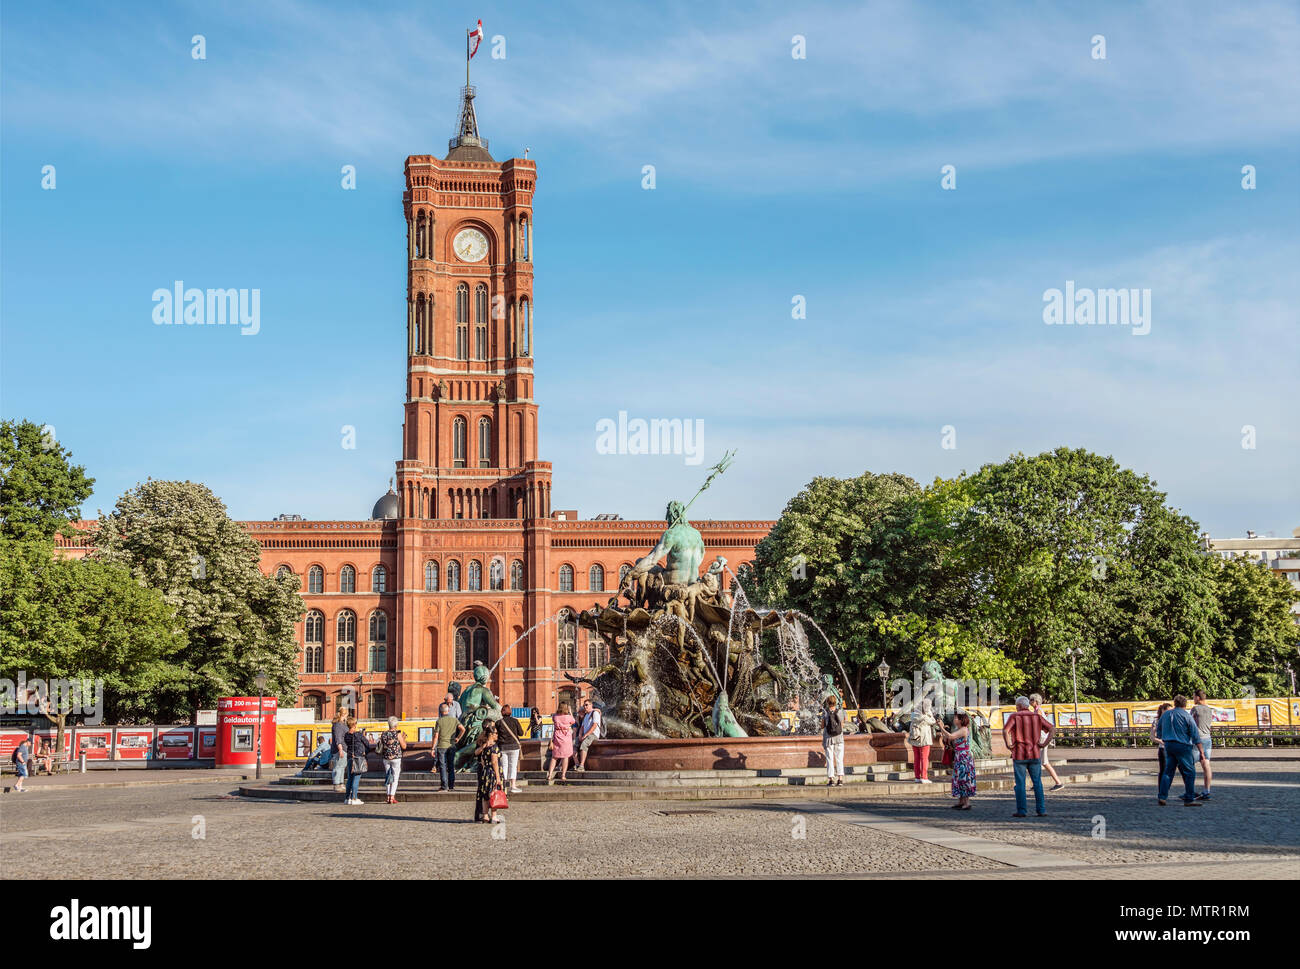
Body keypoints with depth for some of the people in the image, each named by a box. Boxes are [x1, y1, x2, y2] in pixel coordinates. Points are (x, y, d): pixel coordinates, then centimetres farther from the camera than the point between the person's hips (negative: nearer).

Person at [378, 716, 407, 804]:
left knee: (387, 777, 15)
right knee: (395, 778, 2)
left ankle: (388, 796, 16)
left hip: (386, 758, 4)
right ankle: (392, 797, -6)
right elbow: (404, 746, -4)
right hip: (396, 758, -3)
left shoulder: (383, 734, 0)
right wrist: (404, 739, 12)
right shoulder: (398, 734, -10)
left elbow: (381, 746, 7)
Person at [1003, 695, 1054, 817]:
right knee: (1037, 783, 9)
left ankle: (1022, 811, 2)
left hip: (1019, 754, -3)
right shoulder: (1037, 717, 6)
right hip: (1035, 754, 3)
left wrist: (1009, 745, -9)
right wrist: (1045, 743, -1)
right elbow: (1053, 728, -1)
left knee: (1020, 784, 2)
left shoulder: (1014, 717, -4)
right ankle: (1041, 810, 6)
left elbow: (1005, 731, -20)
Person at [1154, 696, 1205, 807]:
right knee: (1189, 772, 0)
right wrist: (1201, 749, -3)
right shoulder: (1186, 716, -6)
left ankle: (1161, 797, 3)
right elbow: (1195, 734, -7)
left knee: (1168, 771, 11)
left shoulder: (1165, 714, 10)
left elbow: (1158, 732, 19)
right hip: (1182, 746, -6)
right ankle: (1189, 799, -3)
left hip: (1168, 745, 6)